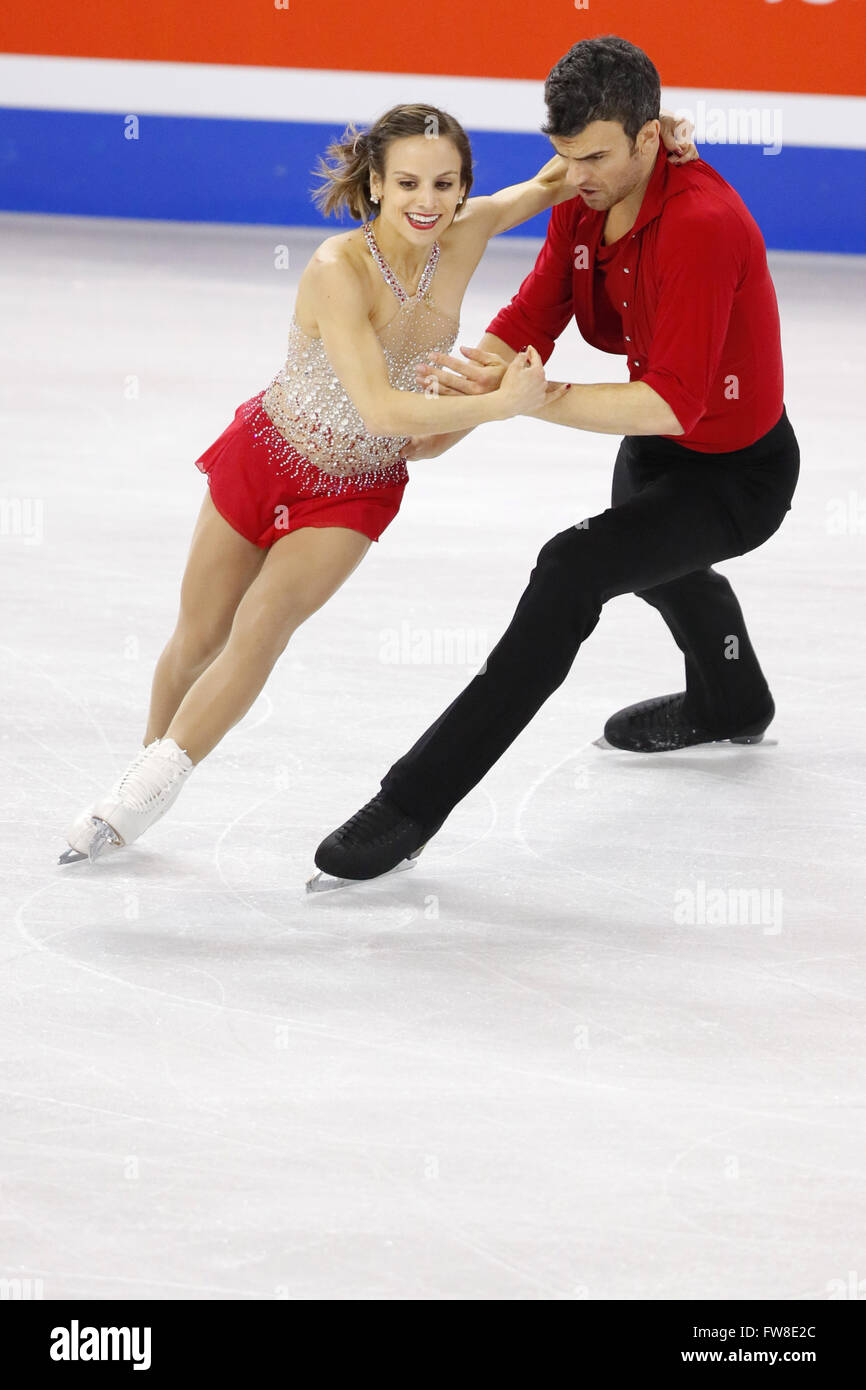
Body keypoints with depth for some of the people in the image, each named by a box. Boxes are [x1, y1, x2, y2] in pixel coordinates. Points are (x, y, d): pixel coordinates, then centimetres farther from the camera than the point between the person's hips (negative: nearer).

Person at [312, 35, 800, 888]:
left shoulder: (701, 226, -35)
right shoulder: (585, 199, -9)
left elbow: (669, 404, -40)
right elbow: (527, 323, -9)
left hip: (736, 473, -10)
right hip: (656, 446, 10)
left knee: (574, 570, -28)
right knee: (649, 556, 37)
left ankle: (414, 804, -28)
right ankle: (731, 703, 71)